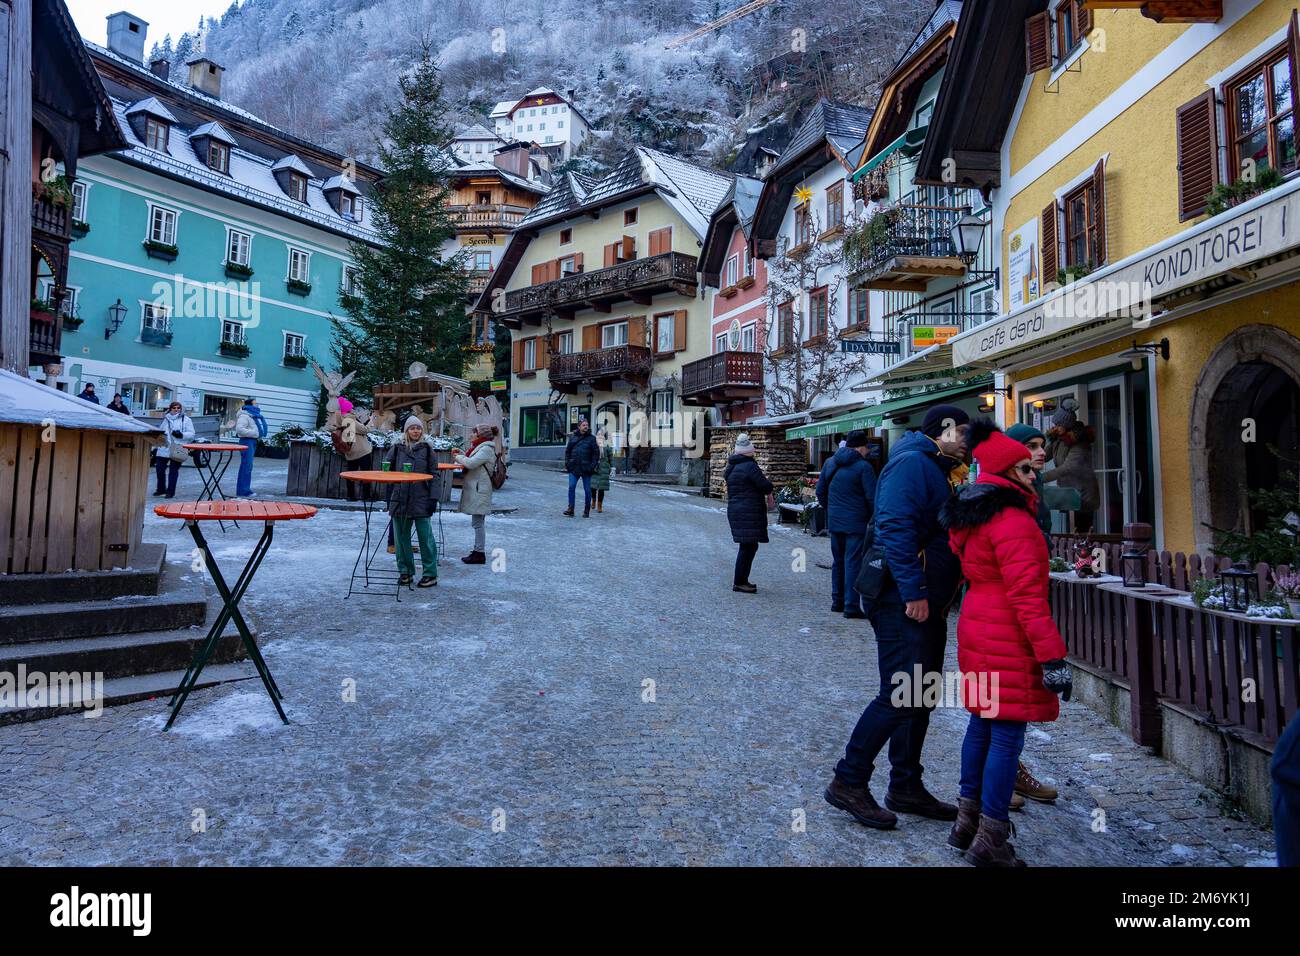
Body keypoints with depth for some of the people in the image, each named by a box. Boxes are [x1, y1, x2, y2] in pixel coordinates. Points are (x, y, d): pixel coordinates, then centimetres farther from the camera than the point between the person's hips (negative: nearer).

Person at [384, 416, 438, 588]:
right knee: (401, 537, 8)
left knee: (425, 537, -2)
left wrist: (432, 498, -4)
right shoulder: (397, 448, 9)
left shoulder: (426, 448, 4)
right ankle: (405, 571, 19)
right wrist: (389, 498, 6)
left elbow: (433, 474, 3)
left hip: (421, 499, -3)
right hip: (400, 499, 3)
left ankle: (430, 574, 4)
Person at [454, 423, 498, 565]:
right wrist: (461, 457, 6)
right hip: (475, 489, 10)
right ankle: (478, 550, 21)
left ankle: (480, 554, -2)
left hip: (479, 491, -10)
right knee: (477, 523, 14)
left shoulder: (486, 449, -14)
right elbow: (472, 463, 20)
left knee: (478, 523, -6)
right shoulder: (481, 447, 18)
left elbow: (471, 463, -22)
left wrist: (459, 457, -6)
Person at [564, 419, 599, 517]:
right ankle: (570, 510, -1)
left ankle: (587, 511, 15)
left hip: (586, 468, -2)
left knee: (587, 489, 5)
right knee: (571, 487, -6)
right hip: (574, 468, 2)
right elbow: (567, 451, 13)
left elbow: (596, 453, 0)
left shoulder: (591, 438, 2)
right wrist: (567, 463, 4)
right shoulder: (573, 437, 8)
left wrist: (593, 465, -8)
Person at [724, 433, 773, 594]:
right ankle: (739, 582, -3)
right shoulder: (750, 466, -14)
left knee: (749, 546, 16)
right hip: (749, 514, -9)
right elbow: (767, 487, -13)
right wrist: (767, 482, 8)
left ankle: (741, 579, 22)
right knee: (748, 546, -5)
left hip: (735, 511, 9)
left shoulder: (731, 467, 13)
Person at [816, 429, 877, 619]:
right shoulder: (863, 466, -12)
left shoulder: (829, 463, 8)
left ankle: (837, 601, 23)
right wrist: (874, 518, 1)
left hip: (834, 521, 6)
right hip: (856, 523, -6)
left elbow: (820, 491, 13)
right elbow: (872, 497, -13)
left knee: (838, 562, 16)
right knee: (853, 563, -3)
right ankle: (851, 606, -2)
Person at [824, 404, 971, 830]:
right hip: (903, 601, -11)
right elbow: (896, 527, -24)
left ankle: (906, 787, 26)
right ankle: (848, 781, 3)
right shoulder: (912, 463, -12)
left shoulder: (937, 470, 21)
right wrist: (913, 591, -25)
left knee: (920, 698, 15)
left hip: (927, 603, 11)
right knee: (900, 695, -9)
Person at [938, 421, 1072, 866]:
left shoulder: (973, 516, 13)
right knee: (1007, 734, -1)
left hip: (976, 628, 10)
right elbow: (1027, 595, -22)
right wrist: (1051, 655, -20)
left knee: (982, 723, 18)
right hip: (1007, 640, -10)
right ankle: (990, 841, 7)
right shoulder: (1013, 519, -17)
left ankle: (968, 820, 29)